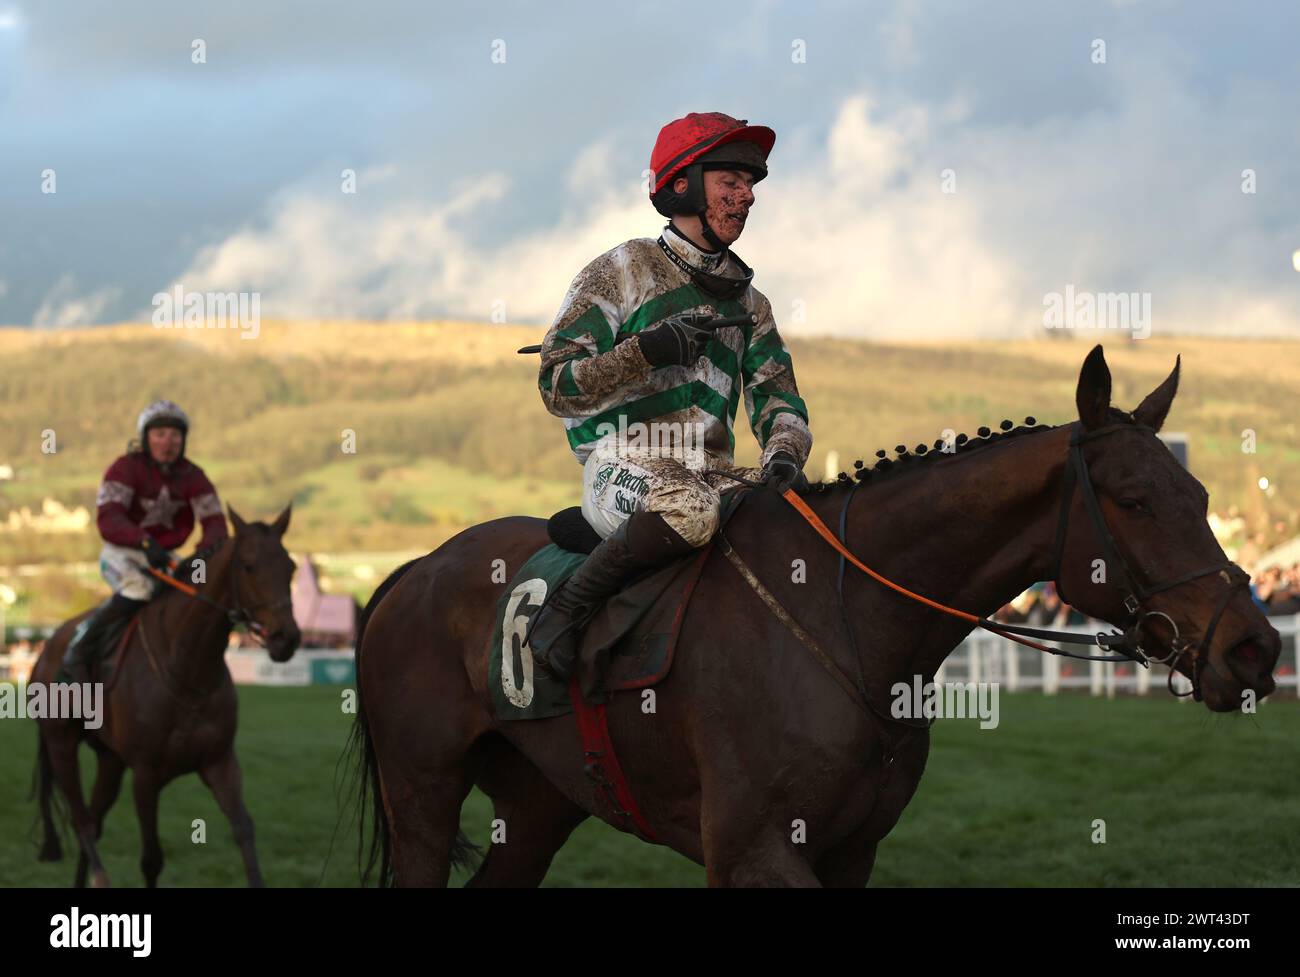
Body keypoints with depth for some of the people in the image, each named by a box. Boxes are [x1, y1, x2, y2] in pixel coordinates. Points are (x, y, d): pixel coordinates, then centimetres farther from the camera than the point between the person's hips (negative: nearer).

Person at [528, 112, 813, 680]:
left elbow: (777, 397, 13)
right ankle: (565, 609, -23)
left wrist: (785, 455, -11)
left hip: (711, 475, 6)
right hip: (621, 467, -6)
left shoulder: (748, 303, 22)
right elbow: (557, 386, -4)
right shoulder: (622, 271, 3)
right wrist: (645, 350, -19)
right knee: (689, 507, -39)